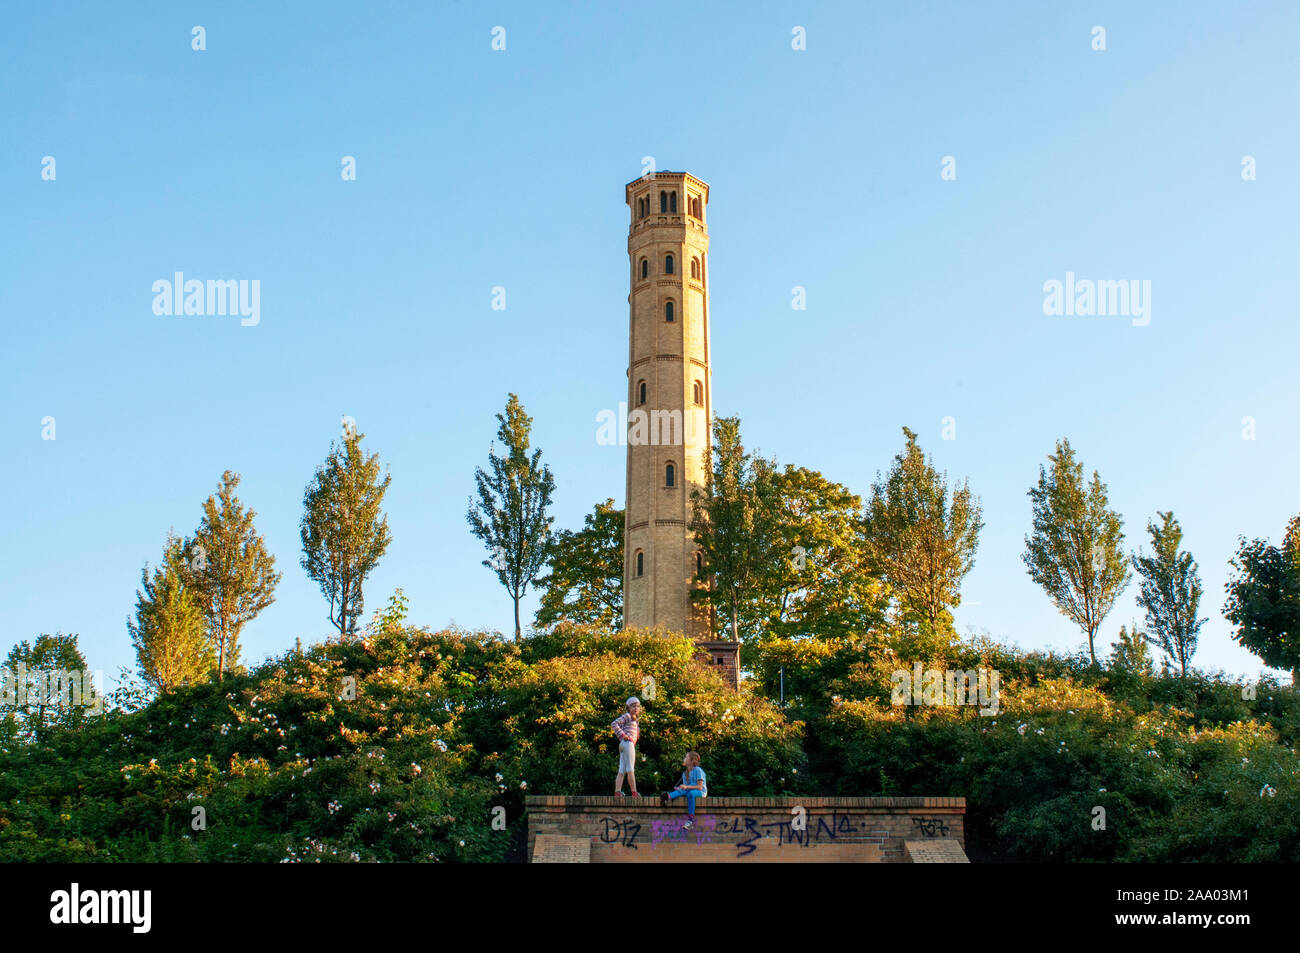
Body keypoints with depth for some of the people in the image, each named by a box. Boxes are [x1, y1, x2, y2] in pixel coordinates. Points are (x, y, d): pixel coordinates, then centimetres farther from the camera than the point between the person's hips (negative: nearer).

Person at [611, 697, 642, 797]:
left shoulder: (635, 719, 24)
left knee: (622, 770, 2)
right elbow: (614, 724, -13)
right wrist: (623, 735, -15)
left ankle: (617, 792, -3)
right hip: (628, 743, -9)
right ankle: (634, 793, -7)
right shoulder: (627, 716, -2)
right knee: (630, 769, -8)